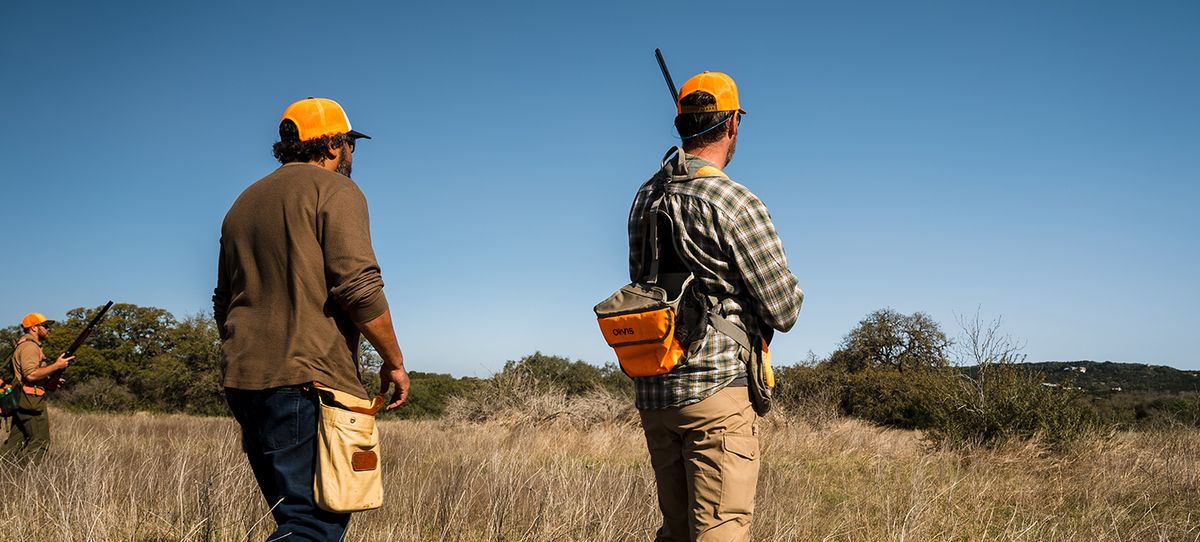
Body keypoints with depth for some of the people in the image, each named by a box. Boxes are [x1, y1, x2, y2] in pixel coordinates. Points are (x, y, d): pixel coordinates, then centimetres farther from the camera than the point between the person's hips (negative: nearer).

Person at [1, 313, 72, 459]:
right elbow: (31, 374, -24)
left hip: (20, 402, 10)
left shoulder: (27, 345, 22)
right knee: (40, 444, -7)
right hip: (31, 400, -10)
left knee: (14, 444, 10)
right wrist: (56, 366, -17)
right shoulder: (29, 345, -12)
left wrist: (51, 379, 13)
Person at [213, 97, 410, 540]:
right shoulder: (335, 190, -2)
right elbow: (359, 286, -14)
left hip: (243, 381, 9)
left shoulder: (245, 202, 23)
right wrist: (394, 363, -5)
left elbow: (223, 303, 26)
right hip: (307, 380, -9)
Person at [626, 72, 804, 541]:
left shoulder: (644, 198, 10)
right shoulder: (735, 203, -12)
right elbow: (784, 311, -9)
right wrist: (791, 285, 13)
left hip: (652, 391, 7)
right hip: (716, 388, -7)